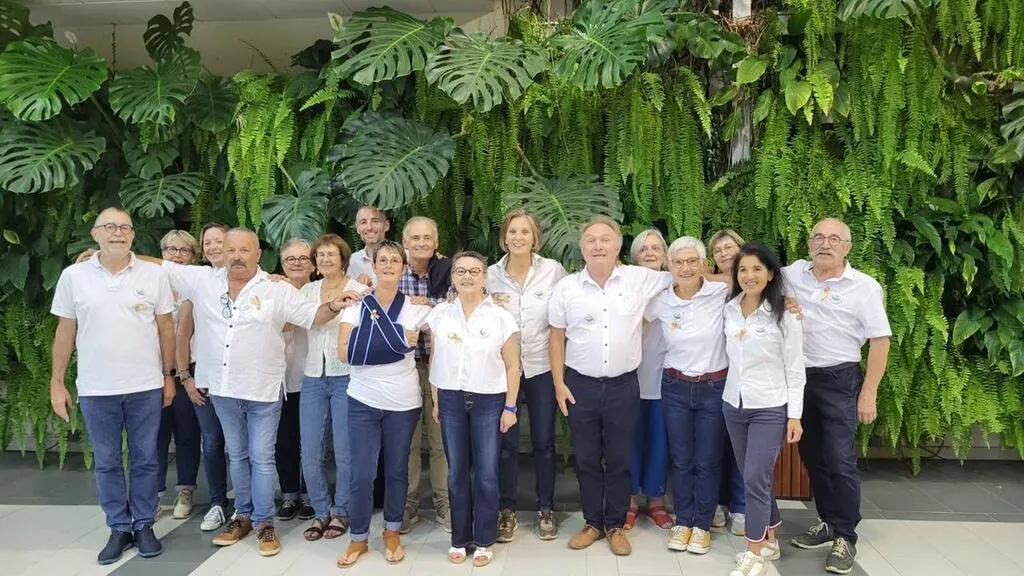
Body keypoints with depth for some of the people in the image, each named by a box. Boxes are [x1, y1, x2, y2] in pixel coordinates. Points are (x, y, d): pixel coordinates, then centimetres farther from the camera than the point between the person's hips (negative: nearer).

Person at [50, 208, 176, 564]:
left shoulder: (154, 275, -2)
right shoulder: (73, 276, 0)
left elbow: (165, 328, 2)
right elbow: (65, 332, 4)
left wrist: (168, 375, 1)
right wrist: (56, 383, 3)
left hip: (145, 386, -1)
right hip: (95, 389, 1)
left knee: (145, 459, 9)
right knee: (106, 463, 11)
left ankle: (143, 525, 23)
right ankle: (119, 528, 25)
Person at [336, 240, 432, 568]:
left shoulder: (417, 308, 1)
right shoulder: (356, 305, -1)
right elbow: (344, 353, -11)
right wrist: (399, 342, -14)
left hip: (404, 402, 0)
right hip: (363, 400, 0)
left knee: (397, 470, 11)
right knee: (362, 473, 1)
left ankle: (392, 533, 29)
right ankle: (358, 538, 20)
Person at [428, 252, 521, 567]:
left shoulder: (501, 317, -5)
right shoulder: (439, 314, 2)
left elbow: (512, 366, -2)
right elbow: (434, 359, 8)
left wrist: (510, 407, -5)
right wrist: (435, 401, 7)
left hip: (489, 401, -2)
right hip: (451, 400, 2)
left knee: (486, 474, 2)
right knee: (456, 472, 9)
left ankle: (484, 540, 19)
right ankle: (459, 538, 24)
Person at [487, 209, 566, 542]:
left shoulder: (553, 270, -6)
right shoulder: (490, 275, -2)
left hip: (542, 367, -1)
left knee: (543, 441, 9)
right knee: (506, 442, 8)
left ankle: (546, 509, 26)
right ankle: (507, 512, 24)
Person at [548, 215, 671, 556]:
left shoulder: (640, 279, -3)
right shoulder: (566, 287, -2)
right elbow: (557, 337, 4)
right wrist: (559, 383, 1)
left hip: (623, 385, 0)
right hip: (580, 385, 1)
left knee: (620, 459, 10)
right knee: (586, 459, 11)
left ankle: (615, 525, 27)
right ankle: (593, 523, 28)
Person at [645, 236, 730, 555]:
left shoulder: (722, 293, -11)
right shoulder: (661, 302, -3)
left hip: (715, 388, -2)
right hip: (675, 388, 2)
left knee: (708, 462, 9)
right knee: (681, 461, 11)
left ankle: (702, 525, 27)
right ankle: (683, 522, 28)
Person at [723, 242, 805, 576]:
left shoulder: (784, 316, -8)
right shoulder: (727, 311, 2)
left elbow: (795, 370, -7)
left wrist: (795, 415, -9)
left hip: (770, 409, -4)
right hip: (733, 405, 5)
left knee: (756, 479, -6)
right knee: (752, 478, 13)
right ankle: (770, 541, 31)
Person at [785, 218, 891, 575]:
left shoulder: (864, 286, -8)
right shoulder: (793, 274, 0)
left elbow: (880, 340, -7)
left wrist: (869, 393, -11)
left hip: (839, 381, -4)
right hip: (799, 378, 4)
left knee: (840, 461, -4)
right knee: (812, 457, 14)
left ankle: (845, 537, 11)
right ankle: (828, 523, 30)